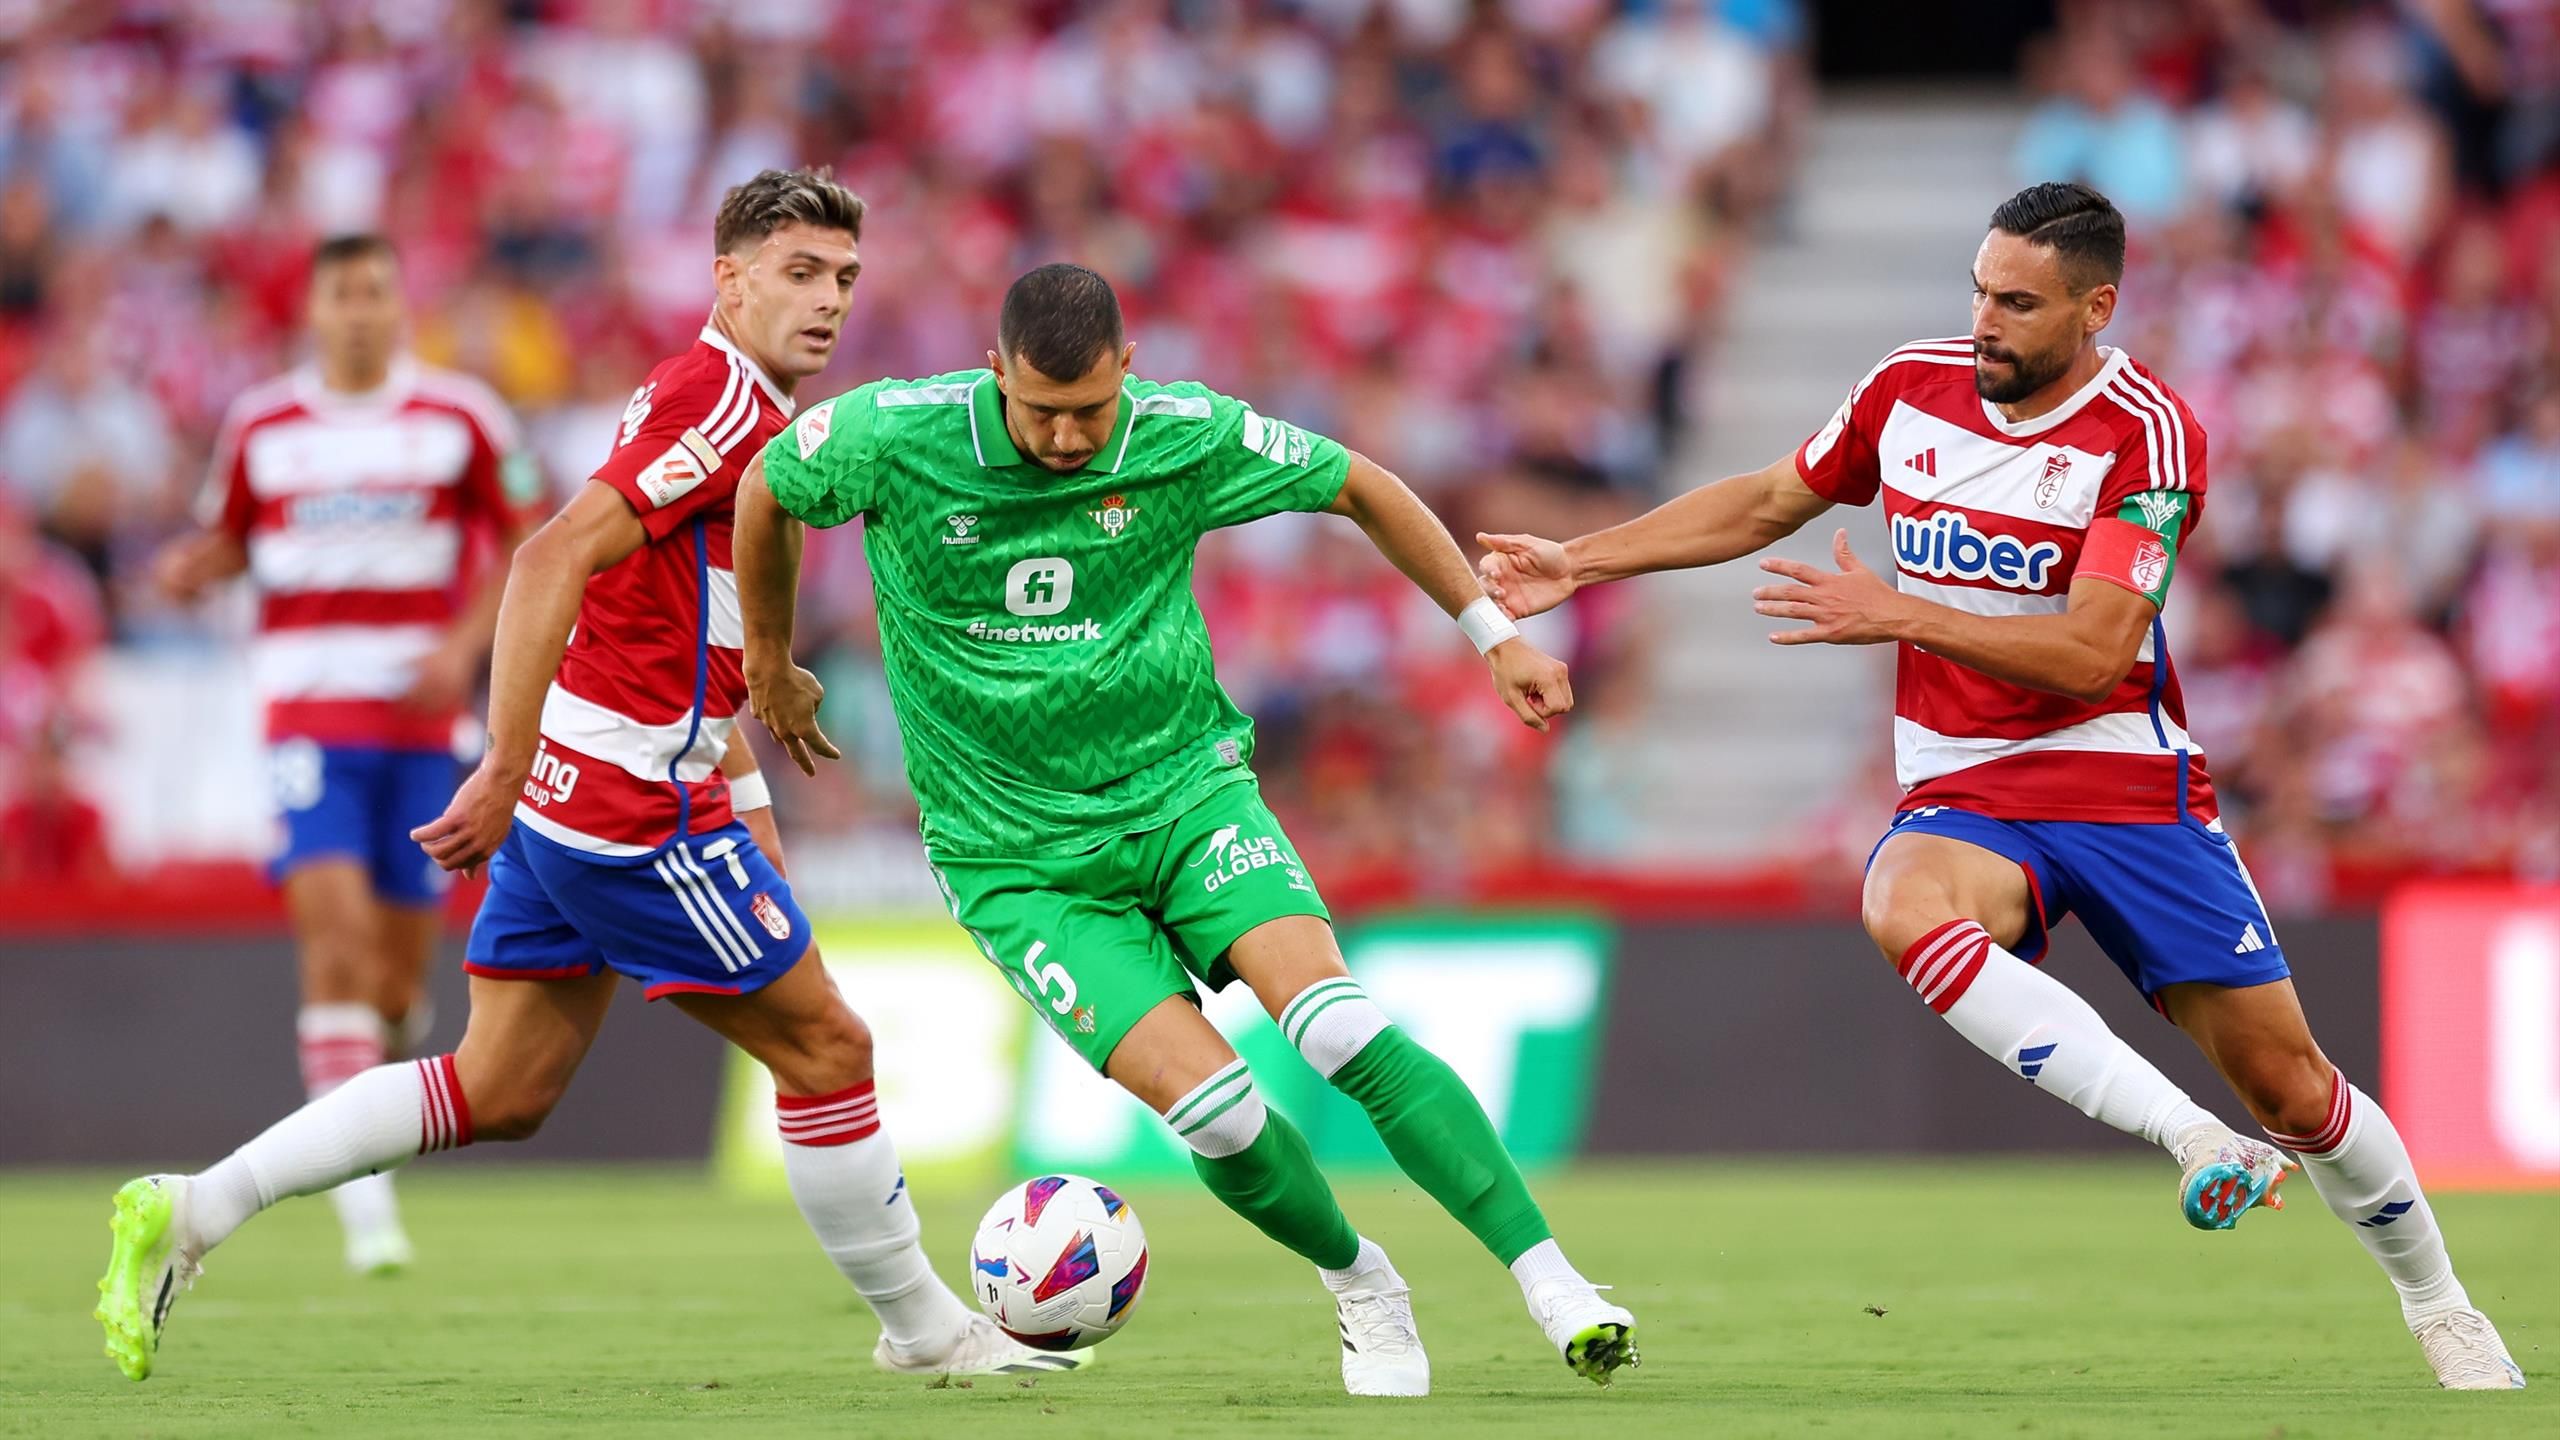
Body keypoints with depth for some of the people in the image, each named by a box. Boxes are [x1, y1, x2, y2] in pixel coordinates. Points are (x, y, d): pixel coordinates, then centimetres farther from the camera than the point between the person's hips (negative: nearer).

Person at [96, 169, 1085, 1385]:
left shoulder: (703, 396, 17)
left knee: (503, 1092, 11)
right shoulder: (725, 400, -15)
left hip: (563, 787, 10)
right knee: (824, 1049, 2)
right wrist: (504, 772, -28)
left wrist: (745, 809, 25)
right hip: (634, 803, -10)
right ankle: (924, 1329, 15)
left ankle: (190, 1211, 7)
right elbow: (554, 559, -25)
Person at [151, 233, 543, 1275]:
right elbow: (227, 538, 17)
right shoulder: (262, 426, 6)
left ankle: (396, 1031, 41)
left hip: (421, 714, 1)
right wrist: (190, 569, -6)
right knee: (331, 921, -17)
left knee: (402, 945, 3)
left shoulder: (461, 419, 2)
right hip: (306, 710, -1)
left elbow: (526, 538, 7)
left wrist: (465, 645, -7)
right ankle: (362, 1198, -18)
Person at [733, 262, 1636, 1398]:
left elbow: (1359, 489, 5)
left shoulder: (1188, 438, -11)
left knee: (1339, 1024, -23)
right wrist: (770, 665, 18)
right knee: (1212, 1105, -19)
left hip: (1183, 787, 1)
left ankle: (1552, 1282, -21)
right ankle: (1360, 1285, 9)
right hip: (1019, 858, -1)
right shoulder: (894, 434, -15)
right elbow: (766, 490, 7)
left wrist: (1491, 631, 6)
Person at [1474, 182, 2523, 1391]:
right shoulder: (1912, 388, 1)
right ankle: (2194, 1142, -37)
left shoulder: (2147, 432, -13)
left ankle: (2437, 1306, 24)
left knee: (2287, 1080, -3)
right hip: (1962, 795, 3)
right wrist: (1581, 561, 14)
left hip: (2128, 787, -3)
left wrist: (1898, 614, -25)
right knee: (1905, 906, -35)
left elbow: (2090, 655, -21)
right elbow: (1766, 503, 18)